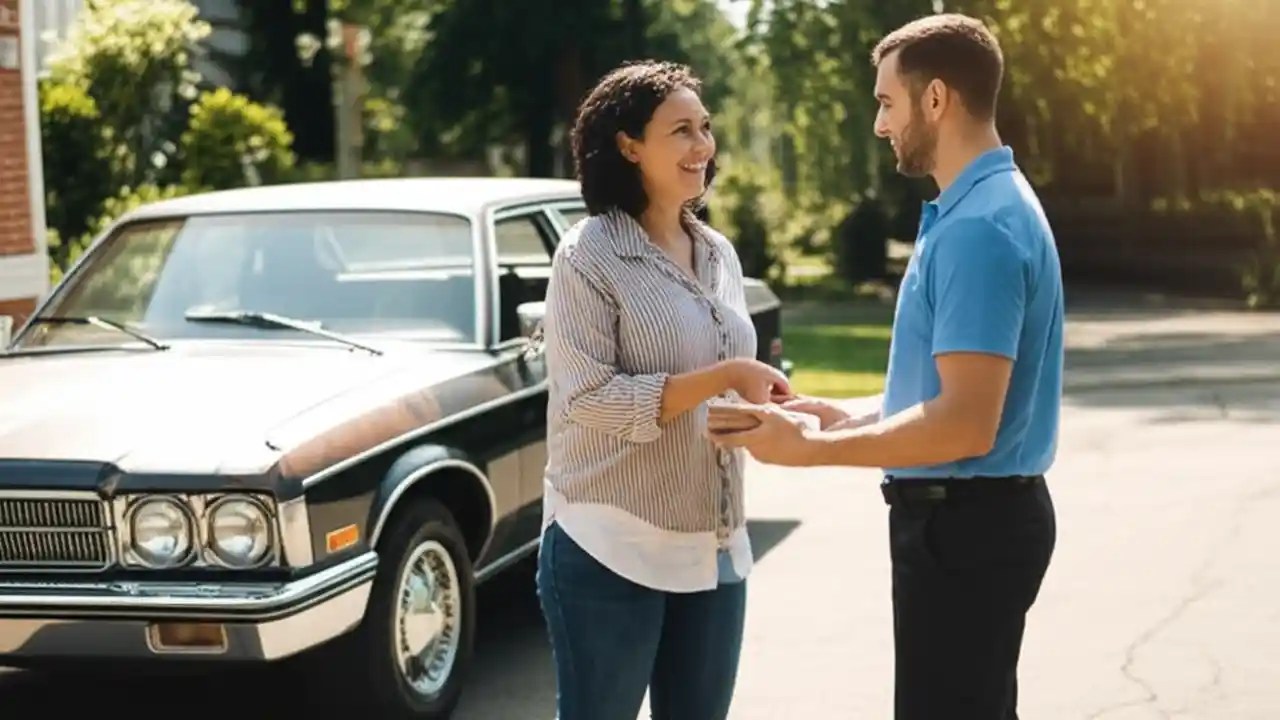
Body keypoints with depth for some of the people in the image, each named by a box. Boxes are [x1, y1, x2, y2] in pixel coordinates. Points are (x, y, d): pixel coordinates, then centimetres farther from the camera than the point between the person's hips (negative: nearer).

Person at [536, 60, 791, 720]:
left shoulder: (719, 254, 12)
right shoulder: (589, 254, -9)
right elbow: (591, 398, -17)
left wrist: (766, 401, -3)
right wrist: (722, 379, -22)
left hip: (715, 548, 6)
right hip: (611, 549, -6)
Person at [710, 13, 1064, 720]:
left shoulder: (979, 227, -22)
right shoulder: (978, 209, 11)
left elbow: (966, 424, -26)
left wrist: (808, 449, -19)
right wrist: (851, 416, 11)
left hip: (963, 525, -10)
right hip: (966, 516, 10)